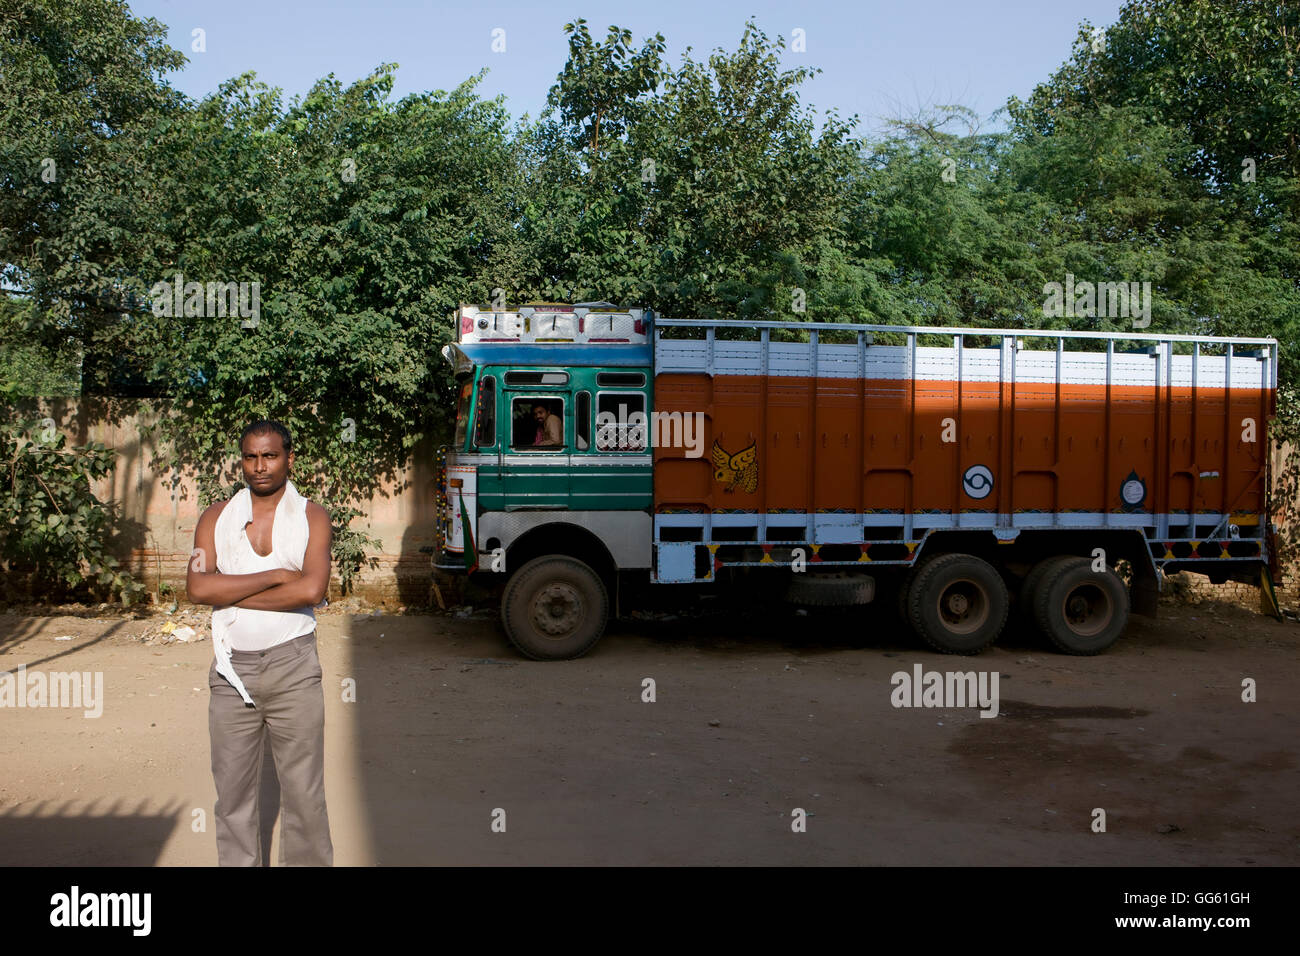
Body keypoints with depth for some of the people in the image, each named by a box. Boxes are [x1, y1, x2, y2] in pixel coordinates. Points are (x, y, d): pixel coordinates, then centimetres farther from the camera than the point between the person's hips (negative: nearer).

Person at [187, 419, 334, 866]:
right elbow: (197, 587, -10)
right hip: (232, 669, 2)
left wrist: (230, 592, -11)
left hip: (293, 666, -2)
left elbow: (312, 590, -16)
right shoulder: (216, 517, 6)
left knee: (304, 790, 4)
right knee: (233, 790, 9)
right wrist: (275, 576, -13)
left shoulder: (312, 517, 1)